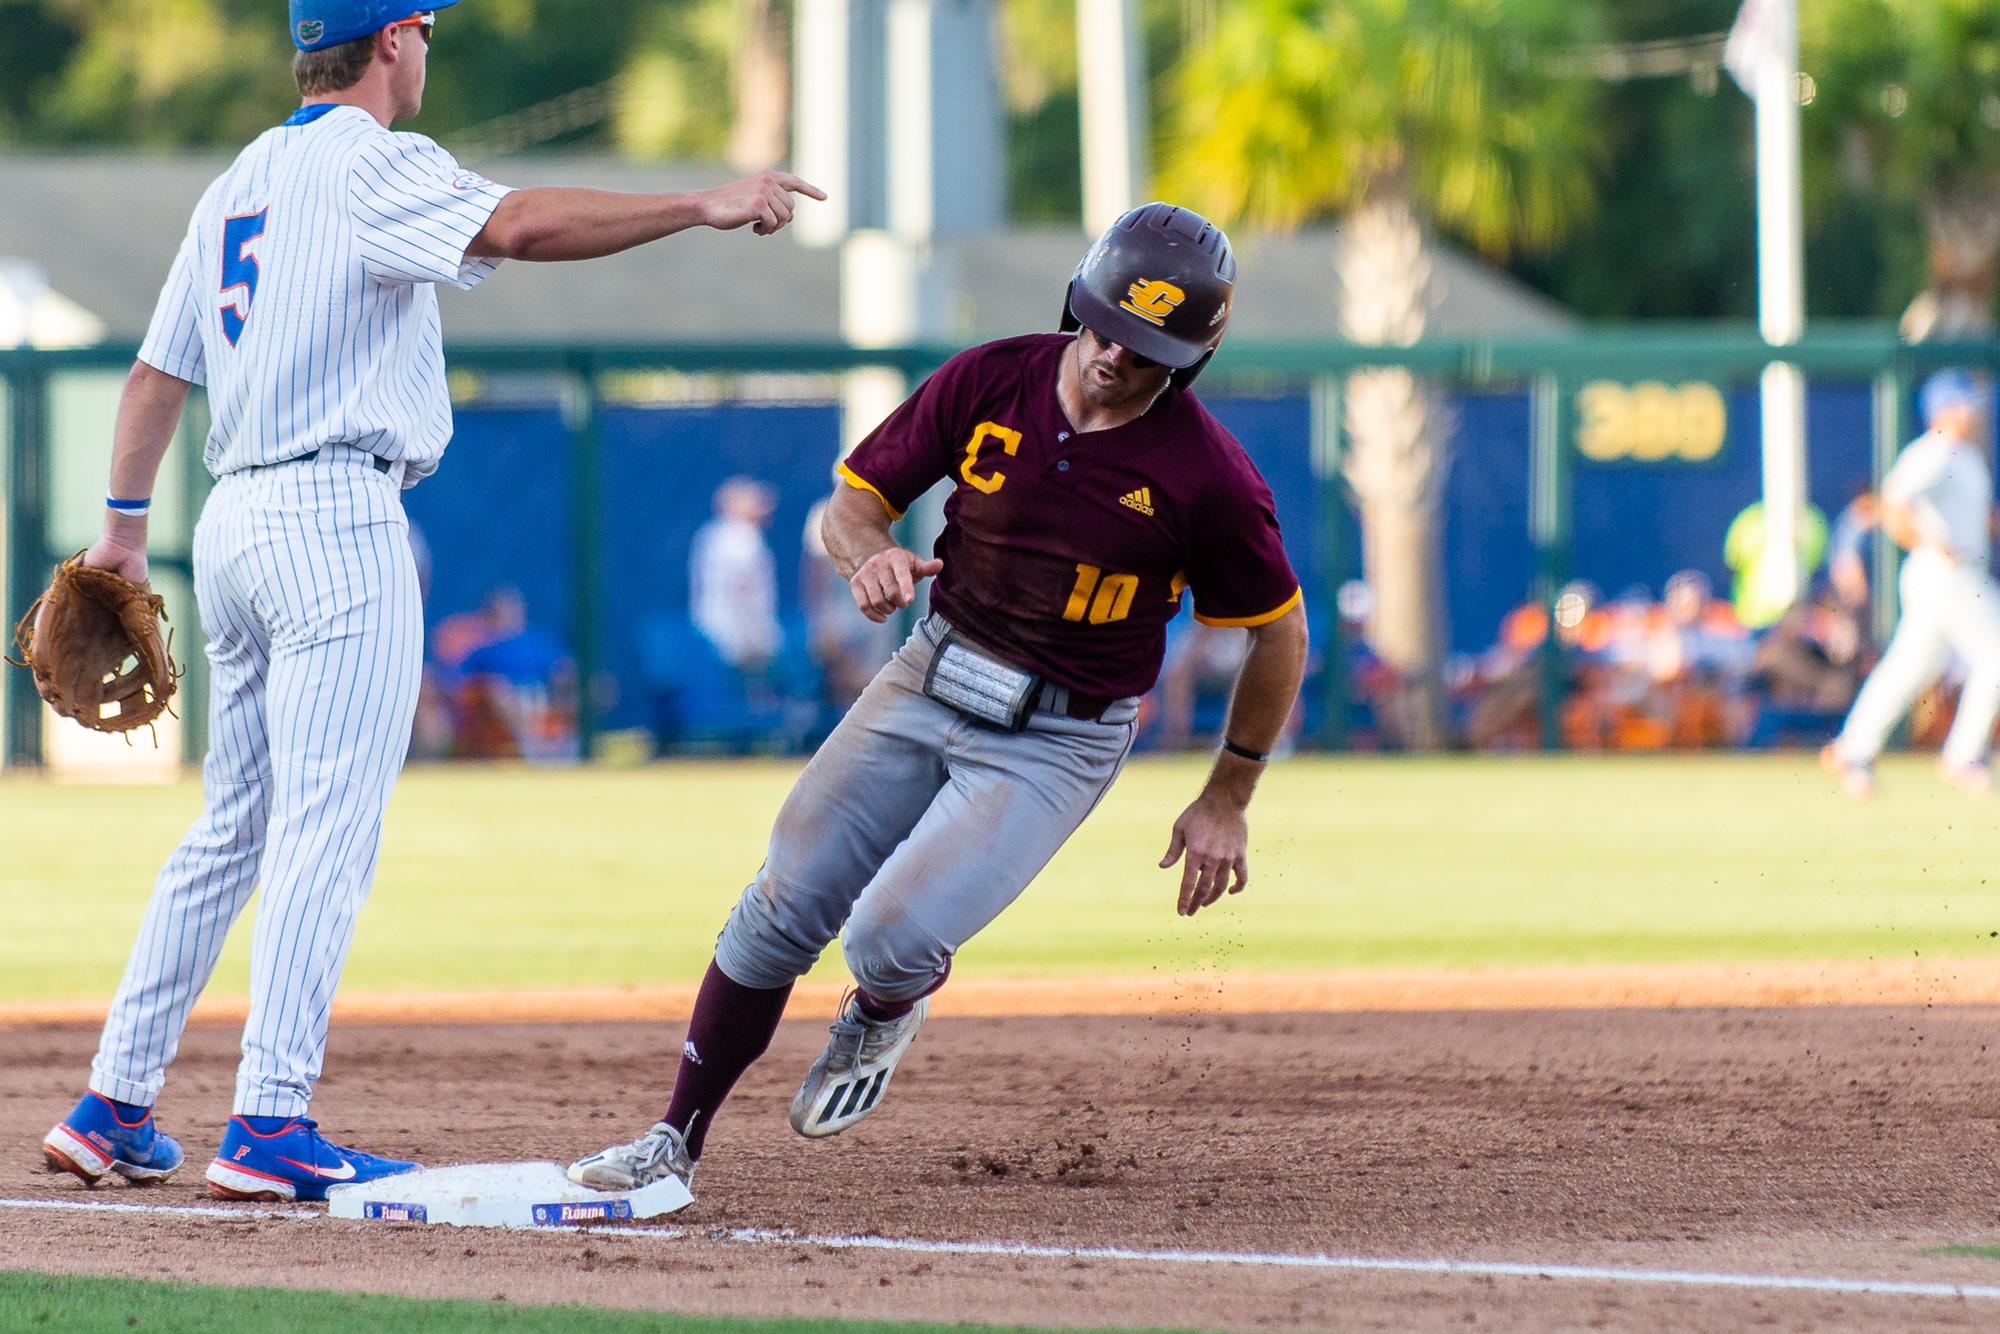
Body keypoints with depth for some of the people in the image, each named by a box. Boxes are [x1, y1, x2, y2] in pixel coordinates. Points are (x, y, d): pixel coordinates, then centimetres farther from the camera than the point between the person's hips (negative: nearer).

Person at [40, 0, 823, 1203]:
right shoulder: (373, 166, -8)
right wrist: (701, 208, -25)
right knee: (328, 832, -11)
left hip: (235, 520, 9)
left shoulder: (238, 185, 19)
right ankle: (272, 1126, -18)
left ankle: (115, 1105, 16)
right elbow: (518, 225, -25)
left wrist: (125, 526, 33)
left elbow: (160, 369, 24)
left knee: (233, 830, 16)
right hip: (336, 521, -9)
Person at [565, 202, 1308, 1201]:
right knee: (780, 911, -1)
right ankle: (675, 1146, 11)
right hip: (932, 679, 4)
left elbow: (1279, 633, -4)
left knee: (889, 939, -20)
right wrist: (871, 556, -24)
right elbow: (852, 501, 1)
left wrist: (1226, 802, 1)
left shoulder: (1209, 478, -18)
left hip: (1058, 740, -4)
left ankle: (885, 1012, 17)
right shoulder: (989, 381, -10)